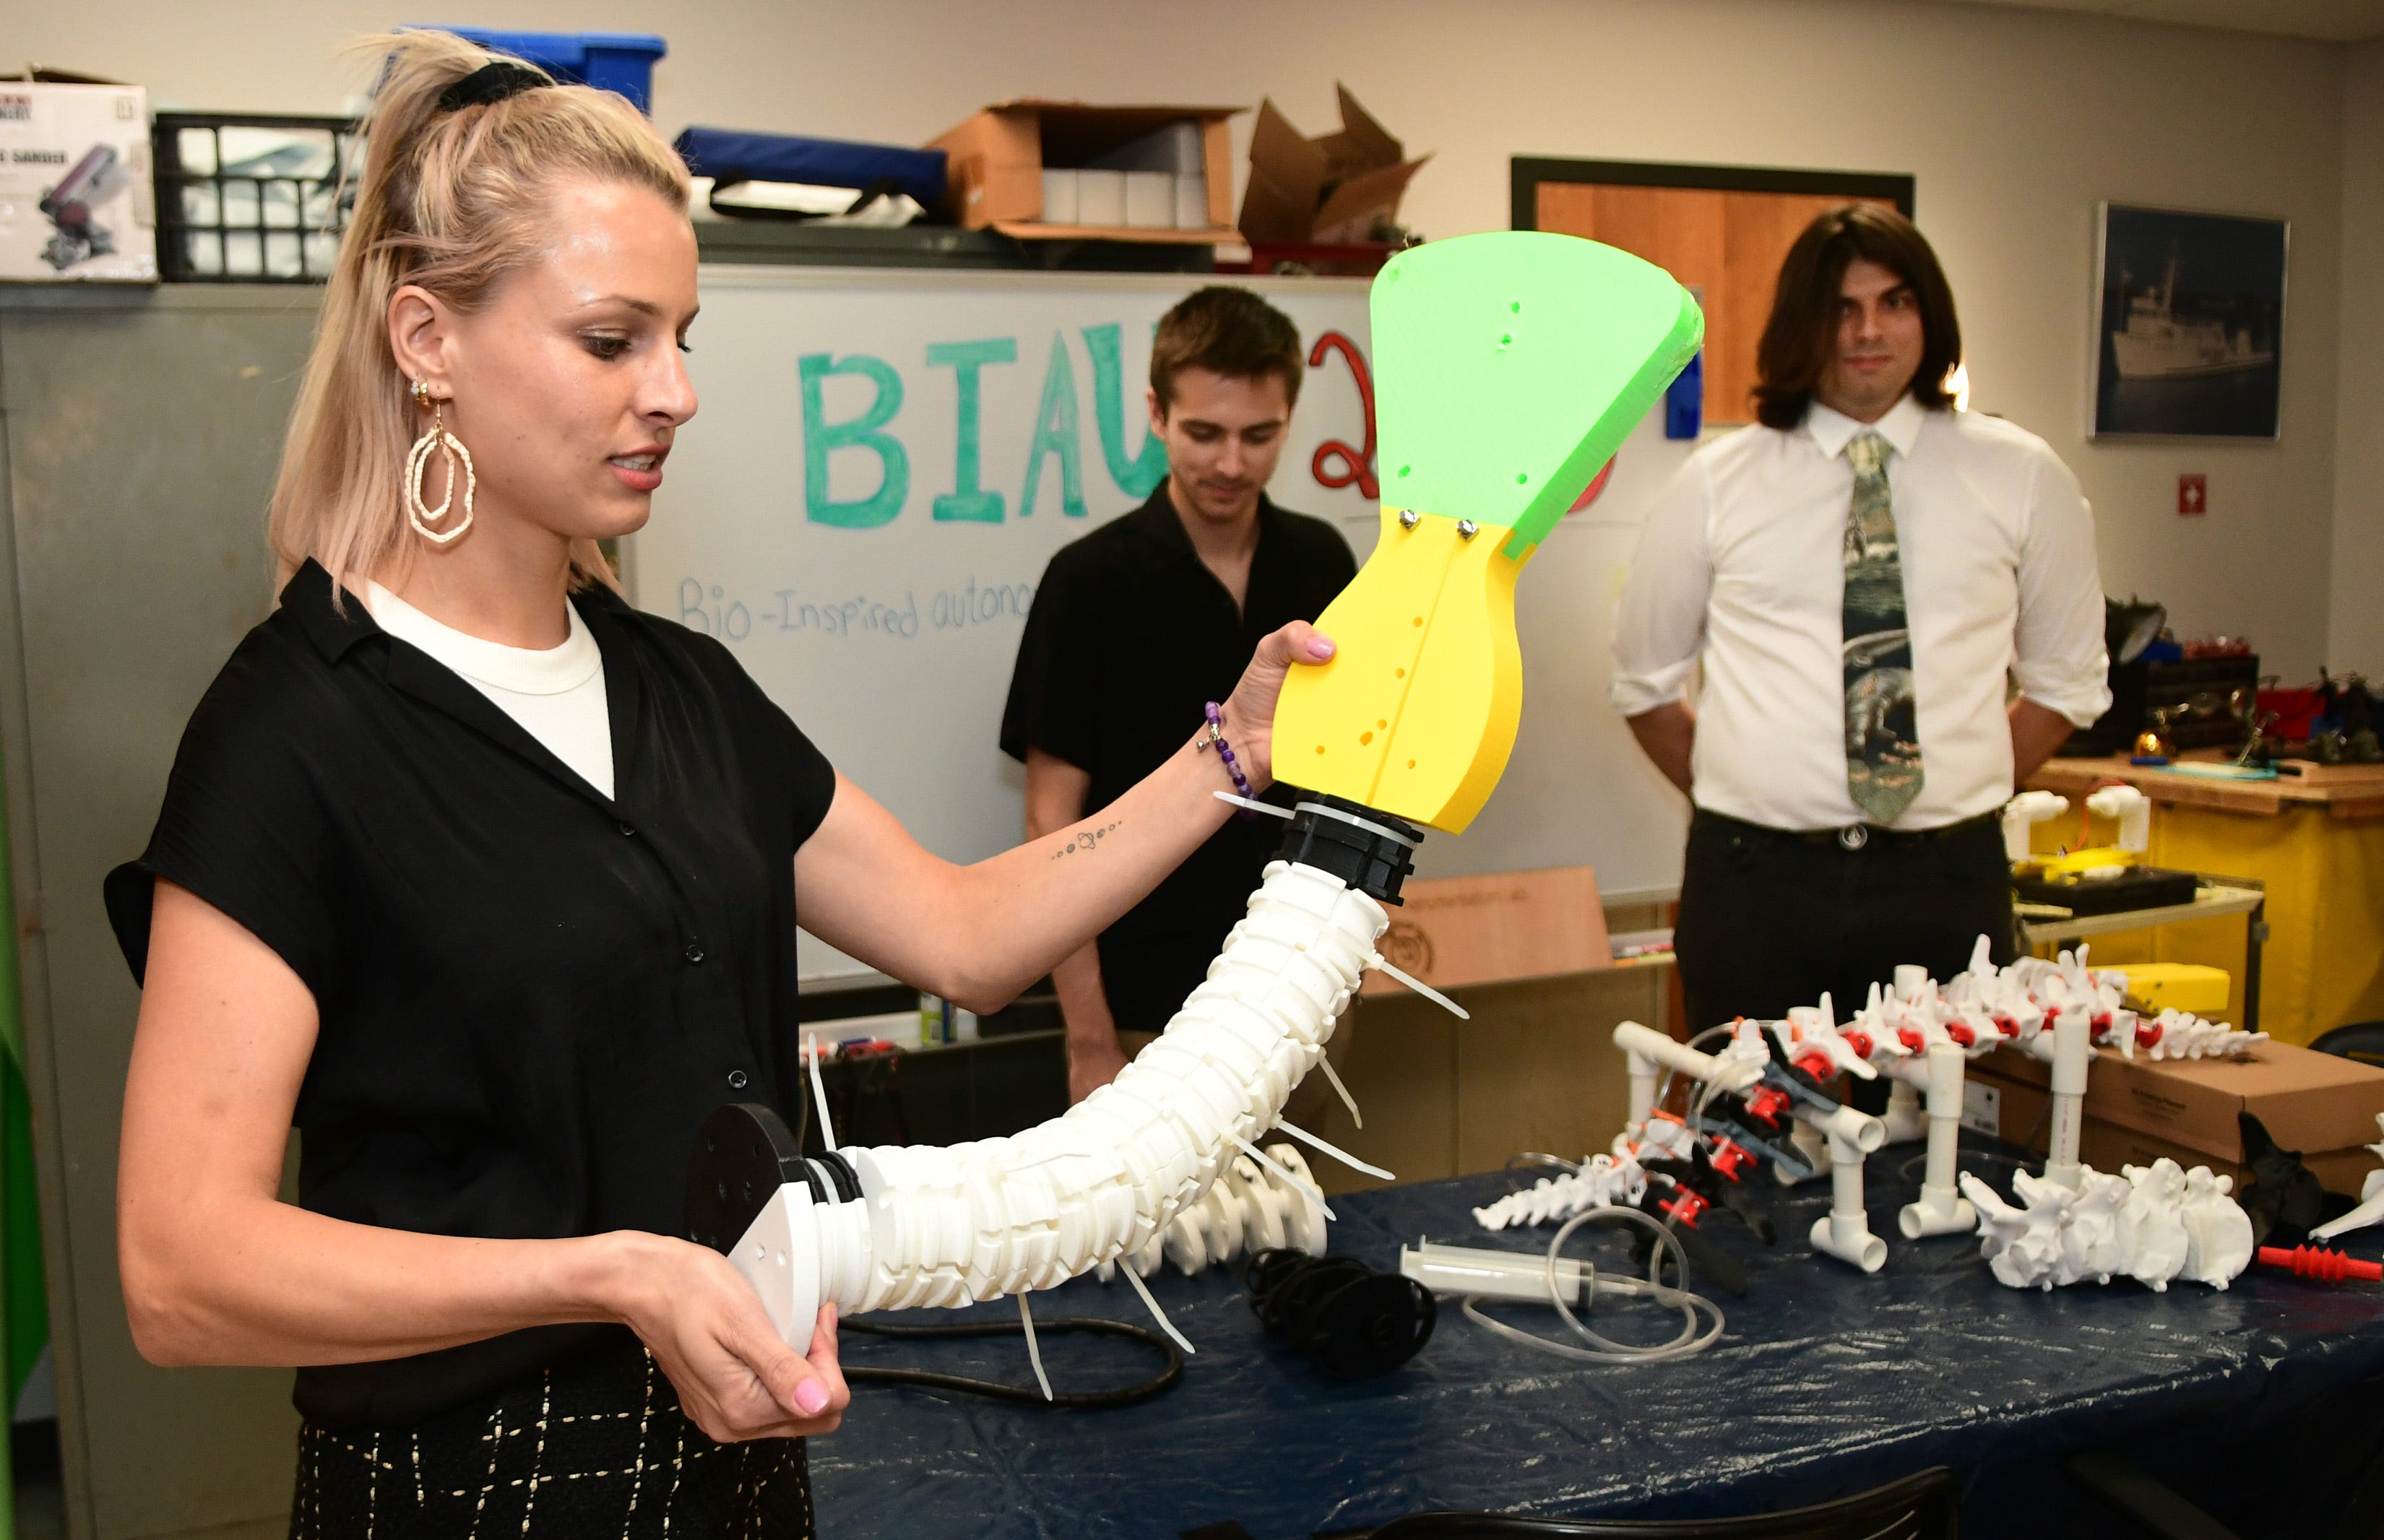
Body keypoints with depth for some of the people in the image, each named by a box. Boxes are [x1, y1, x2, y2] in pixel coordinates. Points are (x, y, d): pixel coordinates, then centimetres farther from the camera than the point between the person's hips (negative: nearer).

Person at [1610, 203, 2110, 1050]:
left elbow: (2066, 682, 17)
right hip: (1753, 882, 0)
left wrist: (1963, 790, 8)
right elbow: (1644, 680, 15)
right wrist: (1734, 799, 6)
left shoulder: (2023, 478, 7)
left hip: (1945, 883, 1)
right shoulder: (1715, 485, 5)